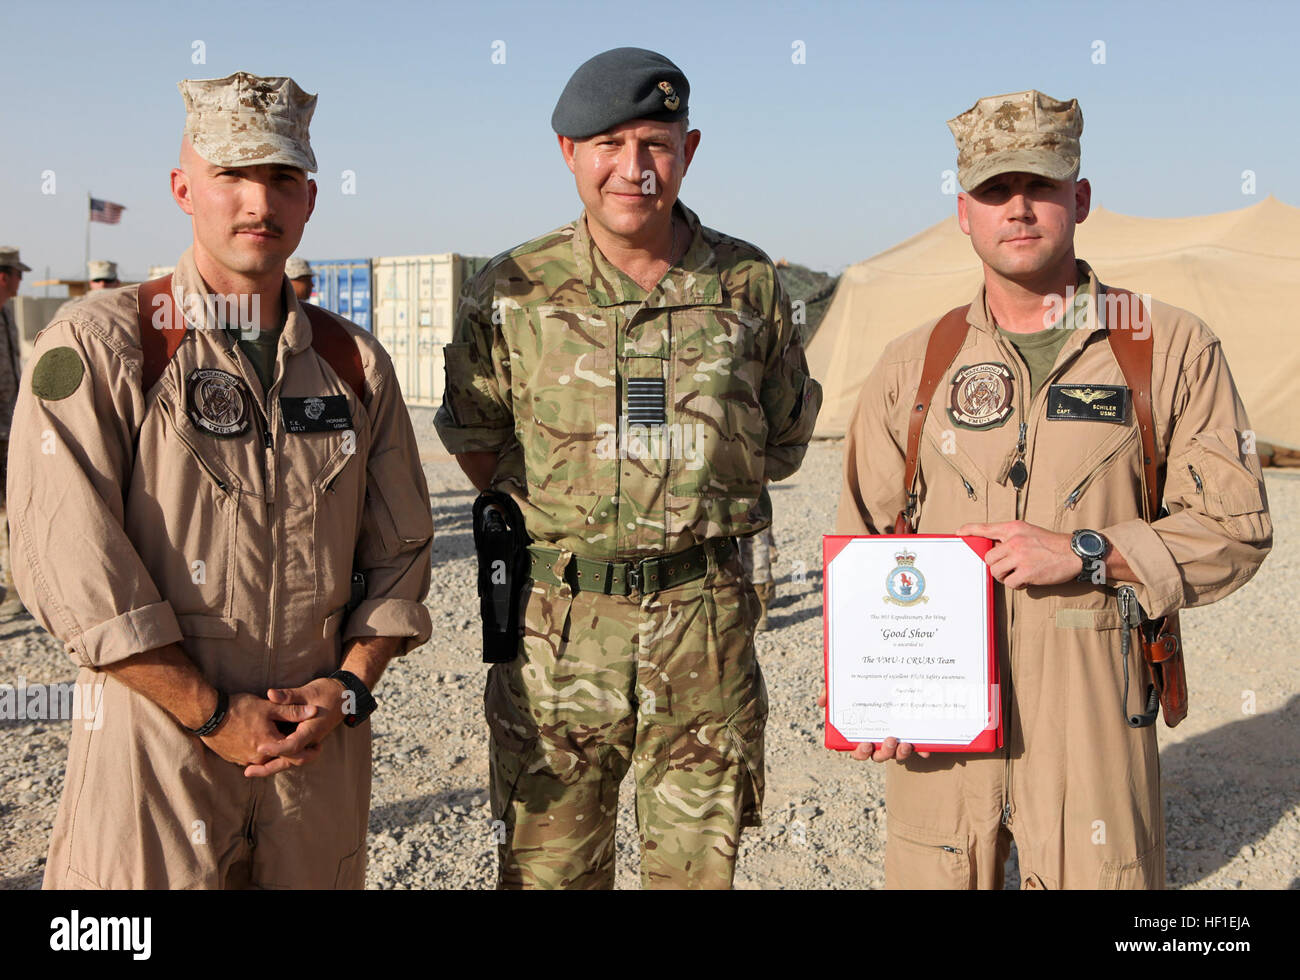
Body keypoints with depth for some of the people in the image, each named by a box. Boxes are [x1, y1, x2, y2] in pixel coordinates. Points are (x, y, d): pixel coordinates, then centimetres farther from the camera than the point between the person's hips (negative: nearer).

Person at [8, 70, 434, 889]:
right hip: (155, 738, -3)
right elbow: (69, 568, -13)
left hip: (322, 737, 4)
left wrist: (347, 686, -6)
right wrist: (214, 715, -14)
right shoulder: (96, 349, -6)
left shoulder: (356, 364, 6)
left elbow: (401, 549, 8)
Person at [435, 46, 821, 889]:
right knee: (548, 864, 8)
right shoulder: (512, 291, 0)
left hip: (707, 622, 1)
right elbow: (475, 443, 11)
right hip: (558, 627, -1)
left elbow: (783, 443, 15)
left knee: (701, 863, 12)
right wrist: (559, 512, 1)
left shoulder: (750, 285, 3)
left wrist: (691, 500, 6)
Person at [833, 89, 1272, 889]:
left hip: (1093, 713, -1)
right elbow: (862, 543, 10)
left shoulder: (1173, 348, 2)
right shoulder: (914, 364, 7)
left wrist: (1084, 552, -14)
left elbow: (1236, 526, 0)